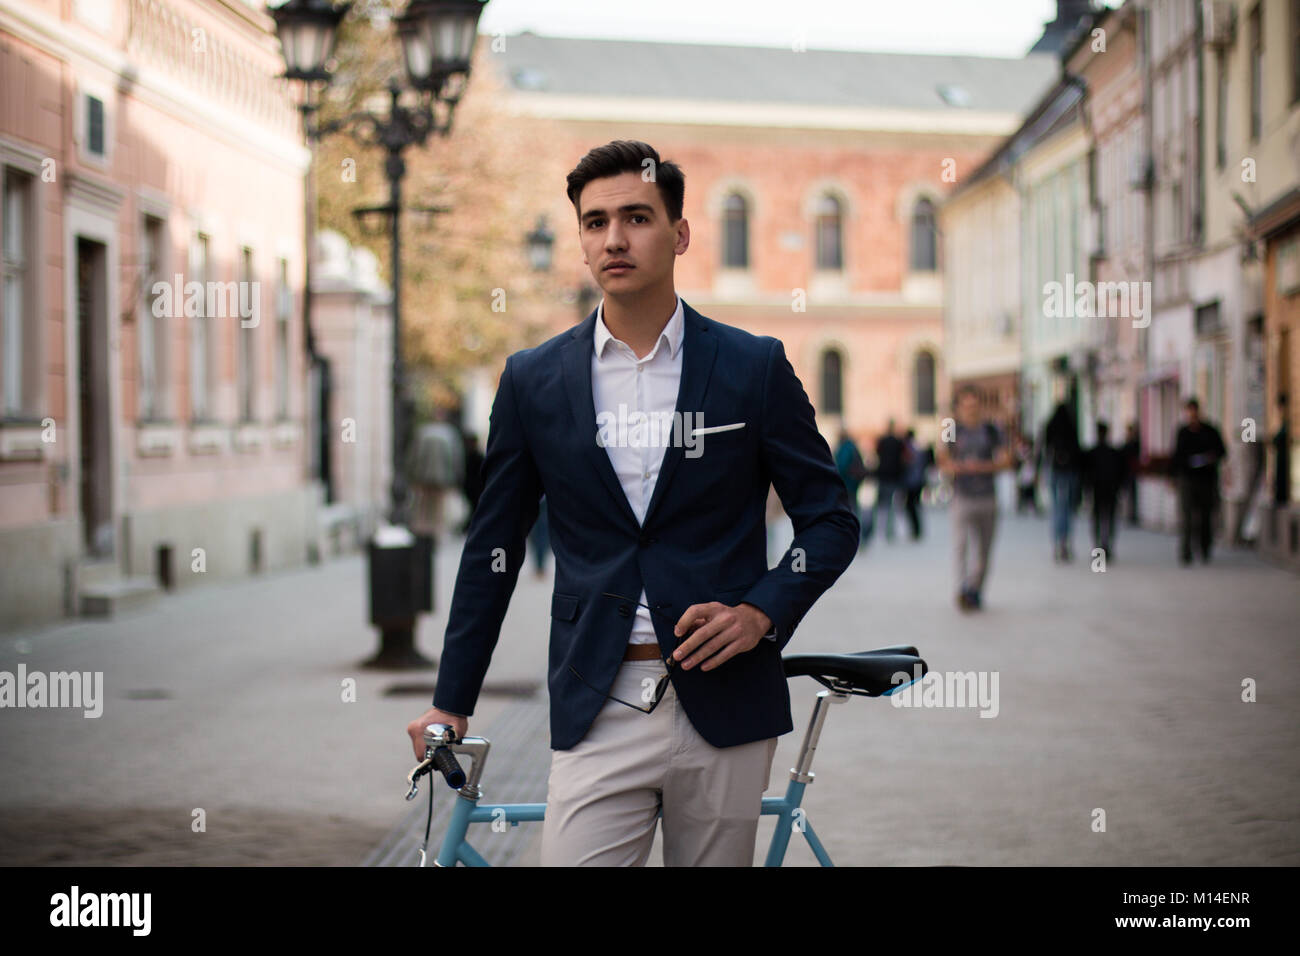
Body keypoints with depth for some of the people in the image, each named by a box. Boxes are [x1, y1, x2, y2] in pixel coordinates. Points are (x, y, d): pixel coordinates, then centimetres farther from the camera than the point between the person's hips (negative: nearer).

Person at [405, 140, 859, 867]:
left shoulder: (754, 367, 2)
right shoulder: (533, 379, 6)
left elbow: (831, 520, 6)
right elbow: (494, 547, 12)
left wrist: (761, 613, -11)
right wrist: (452, 702, 12)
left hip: (723, 705, 0)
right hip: (596, 714, 1)